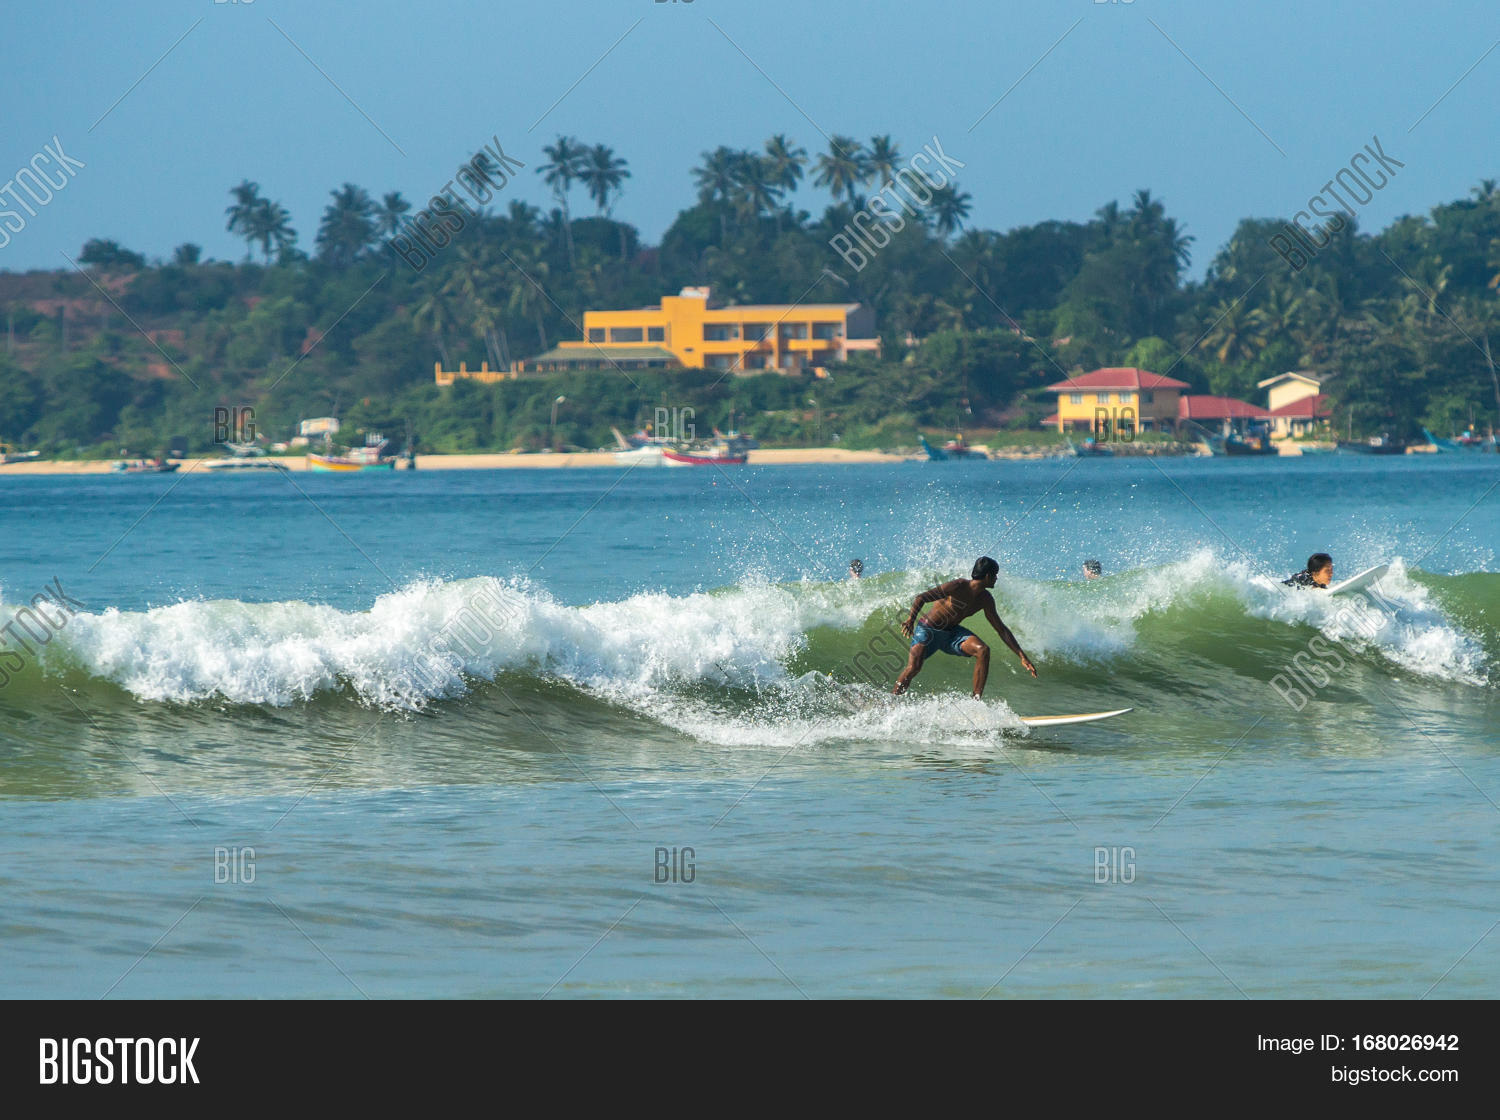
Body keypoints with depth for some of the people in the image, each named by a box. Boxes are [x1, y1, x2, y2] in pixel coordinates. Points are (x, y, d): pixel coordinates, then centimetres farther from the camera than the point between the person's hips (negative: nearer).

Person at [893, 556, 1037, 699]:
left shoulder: (986, 599, -2)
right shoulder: (958, 587, -23)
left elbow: (1001, 630, 6)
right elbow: (920, 599, -25)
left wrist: (1022, 656, 2)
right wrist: (911, 619, -42)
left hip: (951, 633, 5)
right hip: (928, 630, -5)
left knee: (983, 651, -19)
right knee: (913, 668, -23)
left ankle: (976, 700, -19)